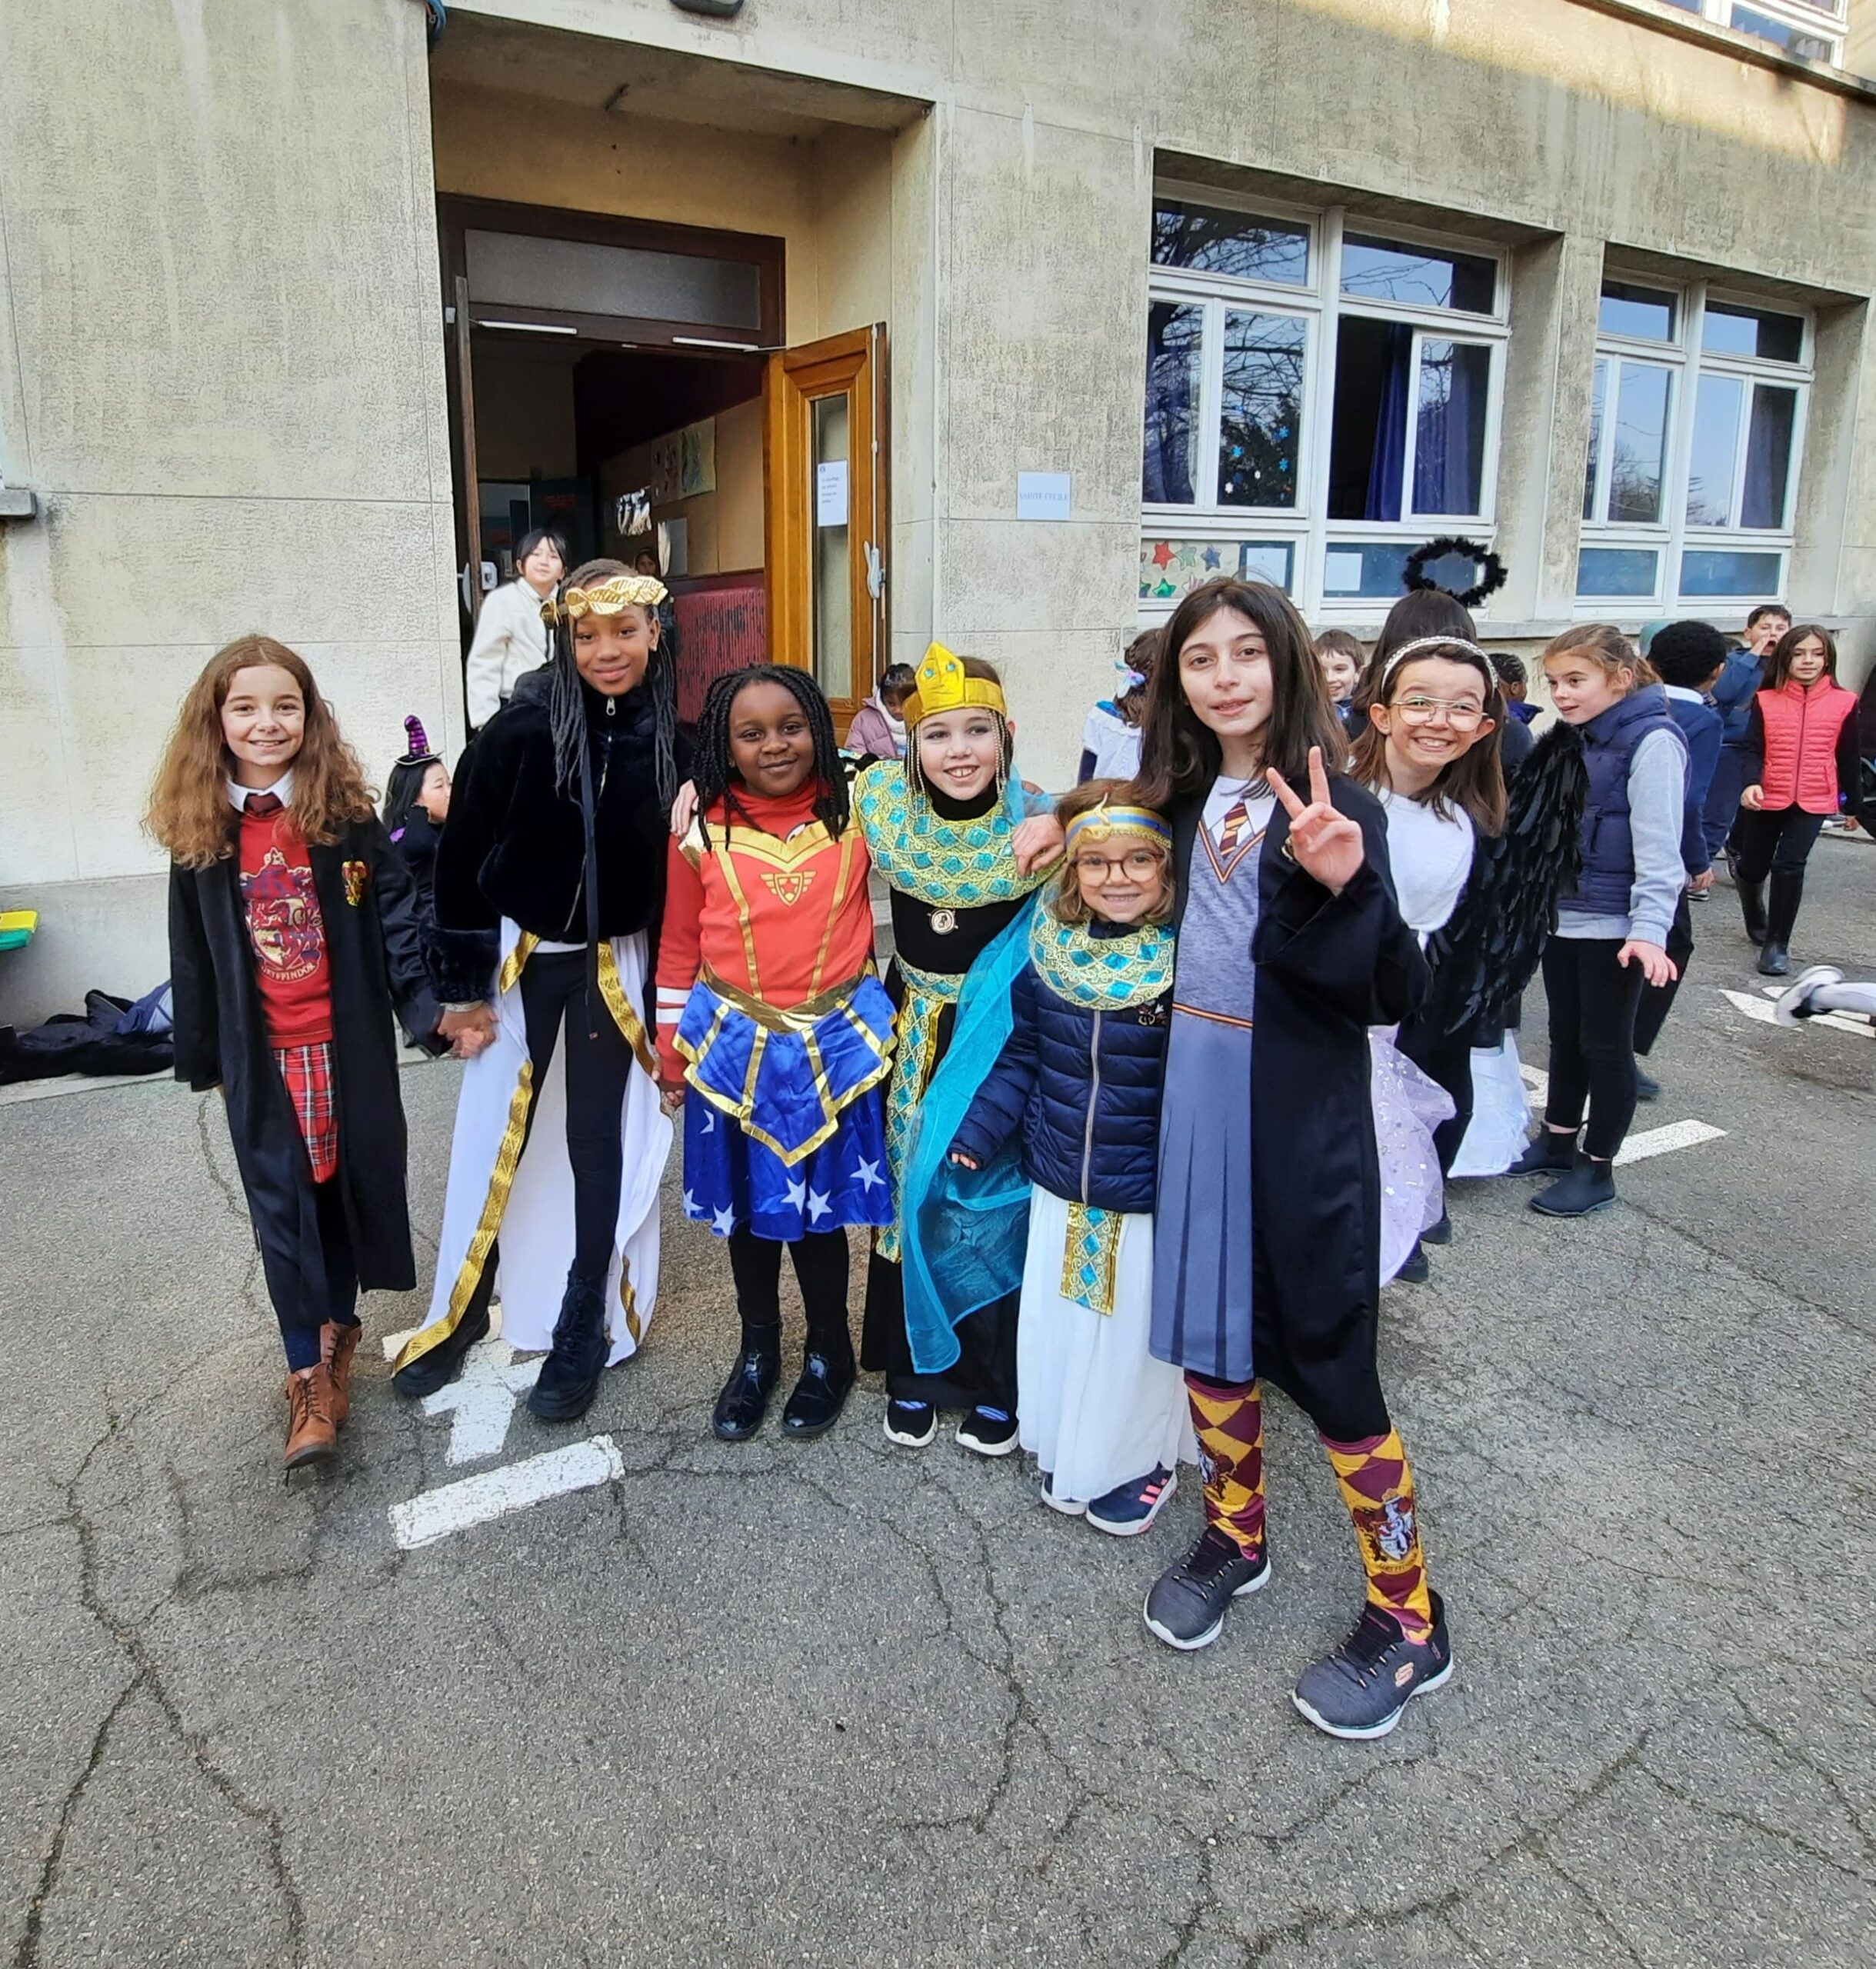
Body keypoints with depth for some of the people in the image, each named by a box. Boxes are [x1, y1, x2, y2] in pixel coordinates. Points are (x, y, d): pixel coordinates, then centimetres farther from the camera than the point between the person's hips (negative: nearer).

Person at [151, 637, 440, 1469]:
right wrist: (203, 1059, 11)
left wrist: (428, 1010, -13)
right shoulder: (201, 832, 1)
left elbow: (395, 917, -5)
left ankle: (336, 1325, 32)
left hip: (350, 1041, -1)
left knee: (349, 1184, 11)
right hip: (261, 1054, 1)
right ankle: (311, 1371, 11)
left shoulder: (346, 814, -5)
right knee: (282, 1205, 2)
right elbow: (193, 957, 7)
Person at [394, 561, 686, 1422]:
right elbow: (463, 860, -6)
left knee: (597, 1142, 10)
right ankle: (461, 1314, 32)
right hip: (519, 961, 0)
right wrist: (464, 989, -4)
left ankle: (584, 1332, 26)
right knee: (493, 1143, 11)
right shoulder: (521, 730, -12)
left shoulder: (674, 741, -7)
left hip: (615, 970, 1)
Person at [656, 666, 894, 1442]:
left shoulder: (856, 814, -5)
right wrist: (673, 1056, 6)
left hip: (834, 1043, -1)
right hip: (735, 1046, 1)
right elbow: (678, 949, 3)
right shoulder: (702, 832, -5)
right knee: (747, 1206, 15)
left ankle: (828, 1351, 33)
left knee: (821, 1205, 9)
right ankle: (757, 1349, 37)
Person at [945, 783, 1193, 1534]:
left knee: (1137, 1330, 14)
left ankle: (1144, 1460, 41)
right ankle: (1068, 1454, 44)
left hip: (1151, 1197, -4)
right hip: (1060, 1187, 4)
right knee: (1058, 1324, 19)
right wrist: (976, 1135, 3)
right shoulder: (1050, 946, -4)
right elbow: (1021, 1052, 5)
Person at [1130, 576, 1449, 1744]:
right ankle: (1235, 1537, 40)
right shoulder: (1189, 796, 4)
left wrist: (1344, 886, -34)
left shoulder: (1334, 807, -13)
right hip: (1196, 1095, 6)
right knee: (1202, 1322, 16)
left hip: (1301, 1112, -6)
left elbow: (1394, 994, -17)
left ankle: (1409, 1624, 23)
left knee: (1323, 1356, 2)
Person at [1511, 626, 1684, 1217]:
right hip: (1563, 914, 8)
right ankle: (1558, 1142, 32)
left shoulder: (1652, 741, -15)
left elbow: (1658, 844, -20)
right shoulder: (1578, 738, 11)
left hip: (1613, 925, -8)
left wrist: (1649, 928, -26)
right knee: (1566, 1036, 18)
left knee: (1605, 1044, 3)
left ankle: (1598, 1170, 15)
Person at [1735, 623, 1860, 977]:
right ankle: (1756, 920, 45)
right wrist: (1751, 783, -26)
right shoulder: (1766, 701, -2)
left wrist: (1853, 804, 14)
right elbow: (1752, 749, -7)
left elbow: (1848, 758, 8)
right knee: (1753, 866, 12)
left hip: (1814, 801, -1)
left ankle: (1777, 944, -5)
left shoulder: (1843, 702, 1)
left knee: (1789, 866, -17)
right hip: (1767, 798, 1)